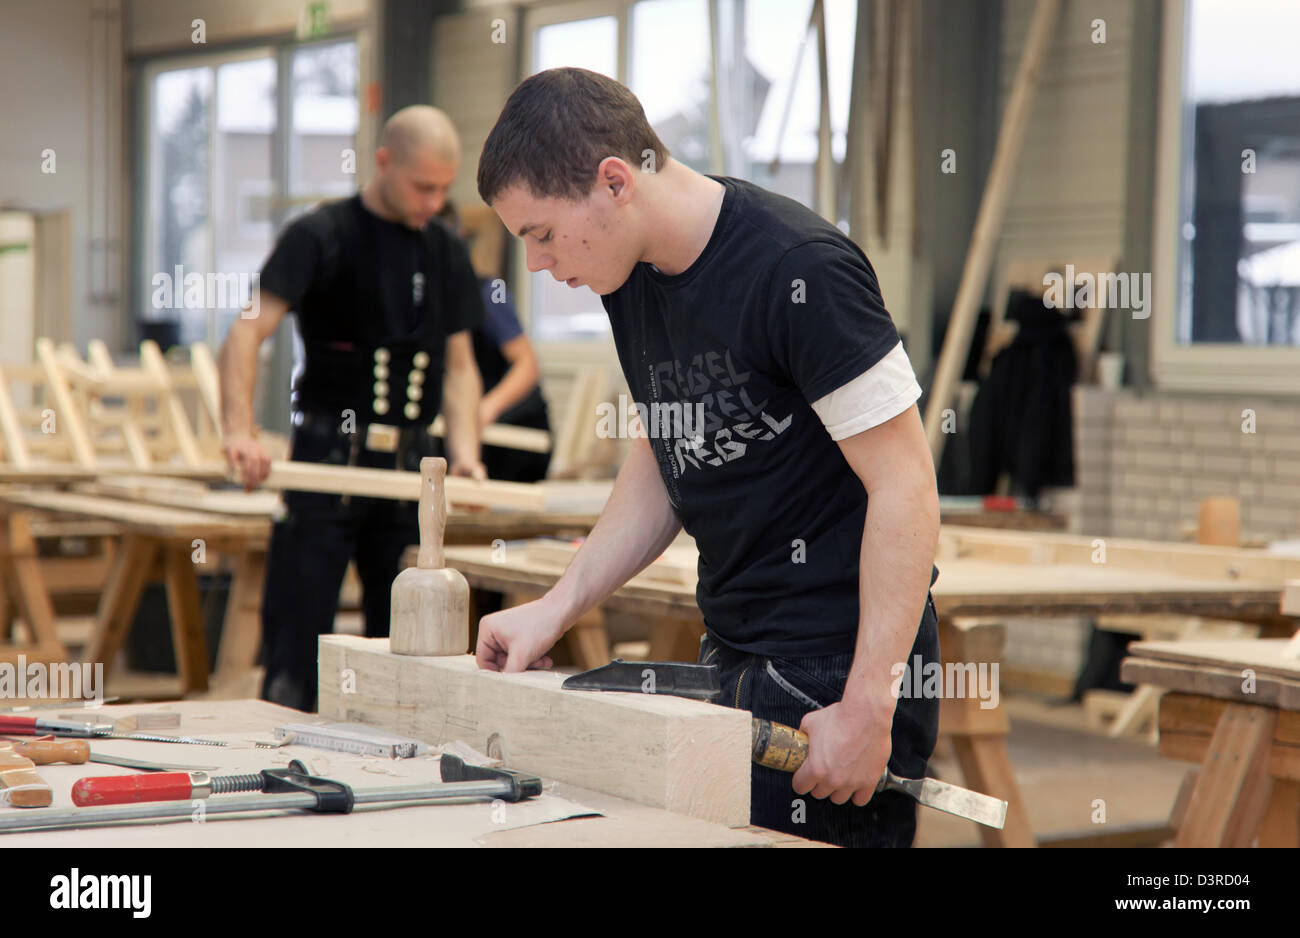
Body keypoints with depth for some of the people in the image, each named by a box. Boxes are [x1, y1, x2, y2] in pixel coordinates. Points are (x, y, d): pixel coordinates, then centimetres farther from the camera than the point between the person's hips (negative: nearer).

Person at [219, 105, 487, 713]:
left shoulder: (446, 254, 12)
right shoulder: (321, 236, -6)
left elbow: (459, 365, 15)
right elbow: (248, 331, -16)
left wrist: (465, 452, -3)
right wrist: (239, 430, -31)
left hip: (412, 463, 5)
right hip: (329, 458, -5)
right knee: (297, 639, -6)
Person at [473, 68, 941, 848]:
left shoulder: (798, 272, -19)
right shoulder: (635, 275, 8)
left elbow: (905, 487, -19)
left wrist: (867, 709, -21)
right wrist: (557, 608, 7)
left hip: (838, 665, -8)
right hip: (732, 655, 8)